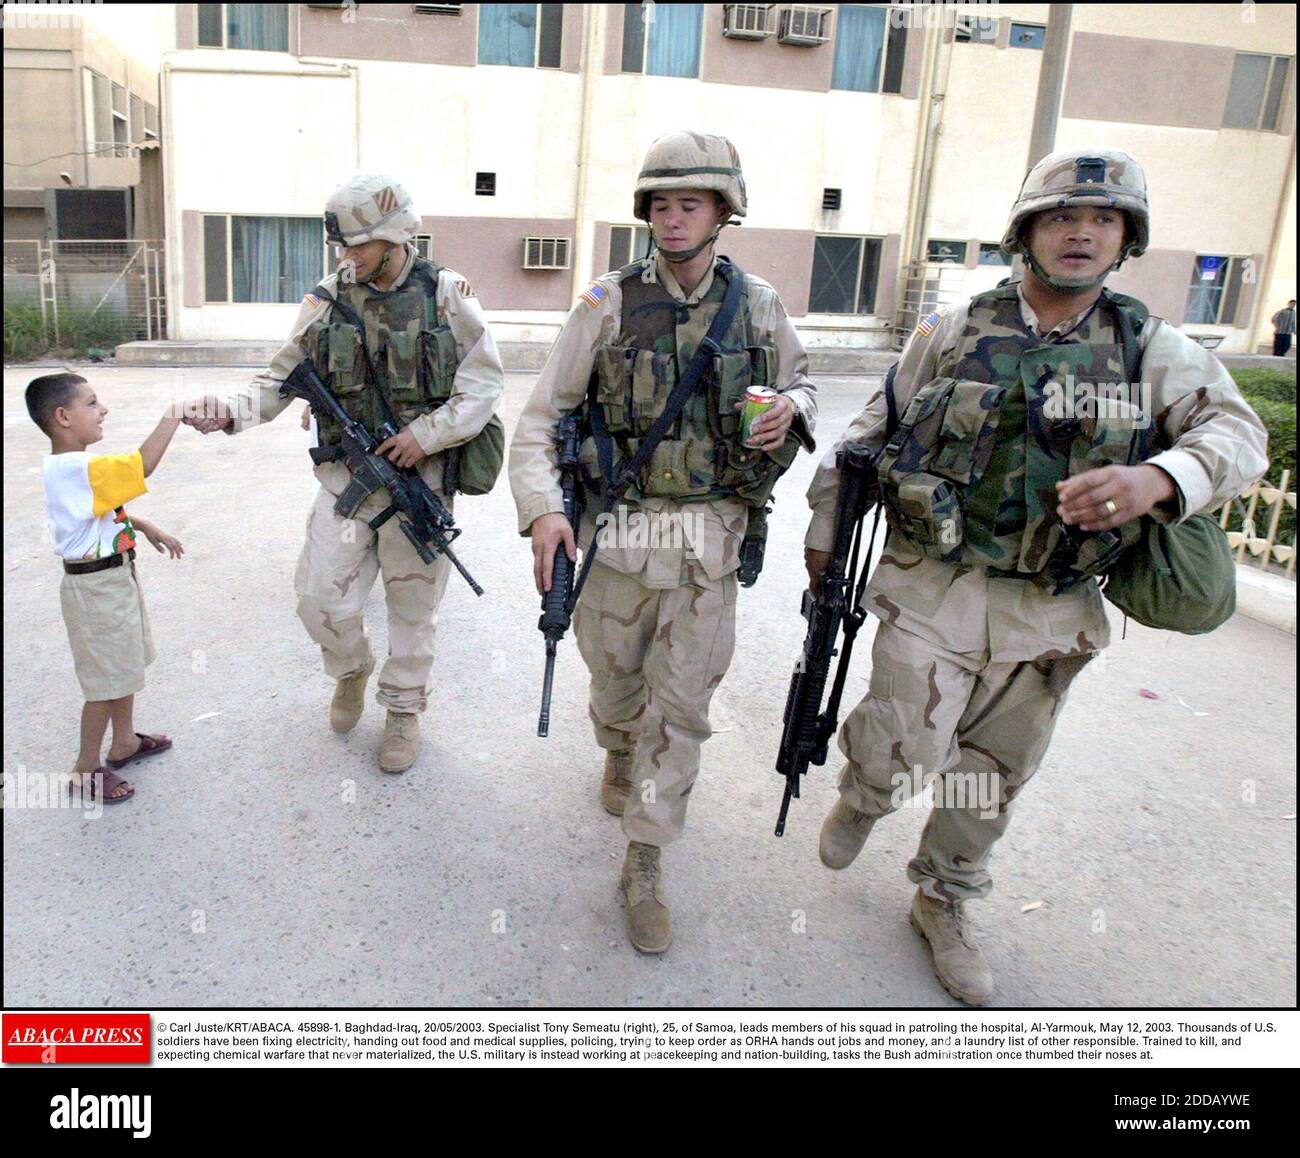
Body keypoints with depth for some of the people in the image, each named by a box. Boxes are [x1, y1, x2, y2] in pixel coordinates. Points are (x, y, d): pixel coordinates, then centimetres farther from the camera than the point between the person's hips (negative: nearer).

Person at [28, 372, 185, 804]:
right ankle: (86, 769, 16)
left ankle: (124, 741, 40)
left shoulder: (78, 466, 6)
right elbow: (141, 465, -35)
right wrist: (171, 418, -27)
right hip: (96, 587, -10)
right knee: (106, 682, 2)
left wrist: (150, 530, 19)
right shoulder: (72, 469, -27)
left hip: (116, 577, 10)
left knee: (123, 665, 23)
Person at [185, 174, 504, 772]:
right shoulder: (328, 298, 2)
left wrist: (429, 432, -15)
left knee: (412, 604, 9)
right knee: (321, 597, -4)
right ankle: (352, 669, 29)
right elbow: (283, 377, 5)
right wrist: (233, 410, -14)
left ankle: (404, 708, 30)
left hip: (419, 476, -2)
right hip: (346, 475, 2)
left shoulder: (447, 295, -4)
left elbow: (486, 381, -3)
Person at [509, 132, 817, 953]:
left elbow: (799, 383, 19)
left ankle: (645, 865, 18)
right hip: (618, 534, -1)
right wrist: (542, 510, -23)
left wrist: (791, 412, -6)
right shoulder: (608, 305, -6)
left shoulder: (759, 305, 1)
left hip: (711, 543, 1)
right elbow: (540, 420, -6)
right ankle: (620, 756, 53)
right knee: (616, 684, 17)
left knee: (682, 708, 3)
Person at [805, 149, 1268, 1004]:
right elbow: (870, 435, 7)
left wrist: (1157, 477, -35)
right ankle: (862, 794, 30)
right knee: (907, 754, -8)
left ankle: (944, 903, 39)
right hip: (934, 590, -2)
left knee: (995, 774, 14)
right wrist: (826, 530, 9)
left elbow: (1236, 433, -13)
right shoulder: (953, 335, -1)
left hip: (1050, 614, 2)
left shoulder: (1154, 352, 1)